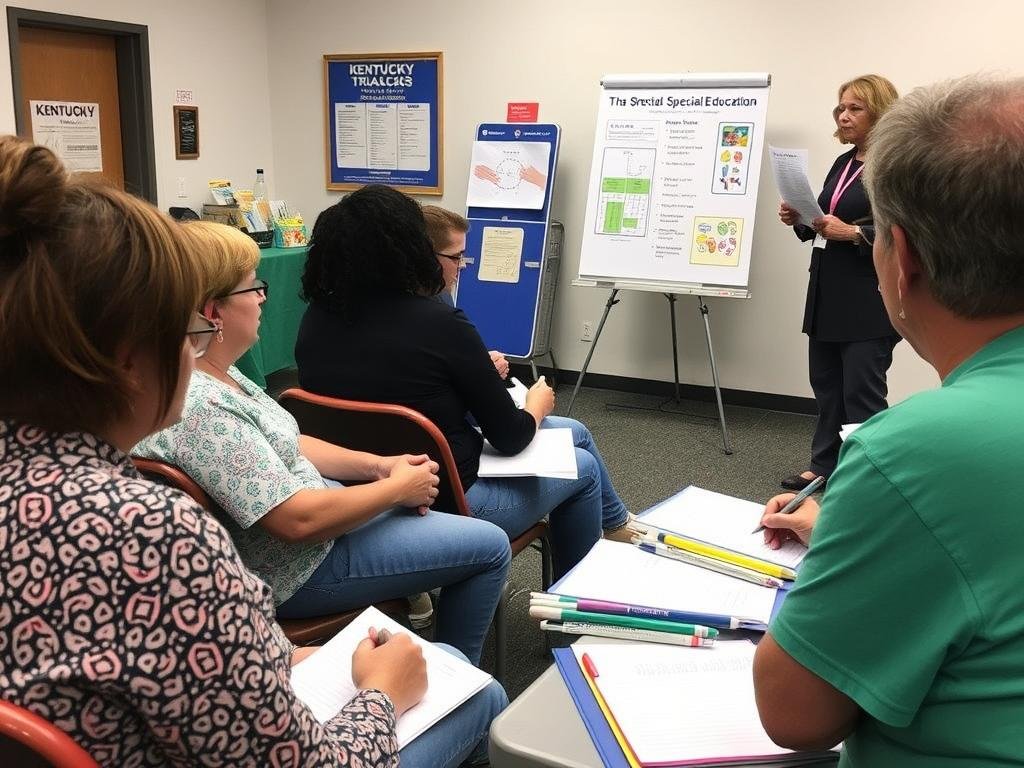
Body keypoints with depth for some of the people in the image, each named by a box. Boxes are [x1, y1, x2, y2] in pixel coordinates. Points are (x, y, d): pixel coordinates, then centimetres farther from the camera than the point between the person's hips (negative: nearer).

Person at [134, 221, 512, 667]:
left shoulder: (213, 372, 0)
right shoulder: (199, 407, -31)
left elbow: (281, 444, 11)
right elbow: (299, 520, -31)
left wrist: (376, 465, 0)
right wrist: (398, 487, -16)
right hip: (298, 573, -10)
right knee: (489, 547, -3)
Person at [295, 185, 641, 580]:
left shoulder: (315, 318, -6)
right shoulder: (439, 324, -24)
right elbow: (510, 437, -13)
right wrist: (537, 405, 9)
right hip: (443, 506, -7)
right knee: (582, 466, 22)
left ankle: (616, 523, 50)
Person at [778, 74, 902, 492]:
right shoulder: (843, 163, 14)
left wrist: (852, 233, -24)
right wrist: (800, 221, 3)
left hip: (869, 301, -8)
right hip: (827, 293, 8)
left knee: (861, 395, -2)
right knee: (825, 384, 15)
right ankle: (824, 466, 27)